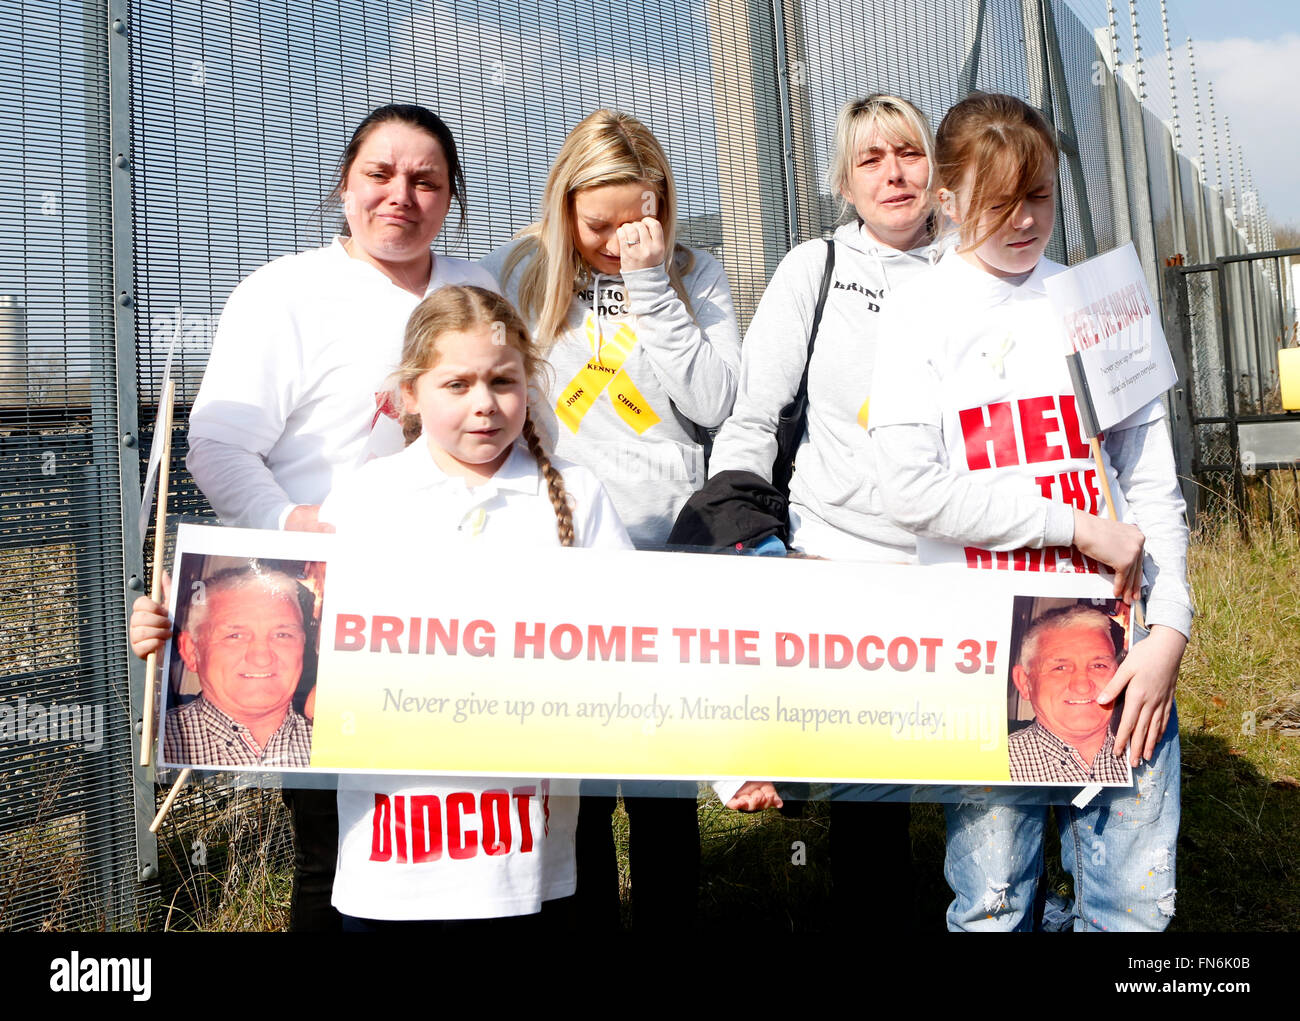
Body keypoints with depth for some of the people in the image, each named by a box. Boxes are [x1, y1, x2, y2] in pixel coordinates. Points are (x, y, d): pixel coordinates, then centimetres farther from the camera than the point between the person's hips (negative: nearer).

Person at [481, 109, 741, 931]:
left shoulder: (694, 276, 8)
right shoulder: (517, 275, 7)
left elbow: (714, 403, -5)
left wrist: (650, 289, -8)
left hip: (671, 555, 0)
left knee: (665, 788, 6)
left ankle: (670, 921, 23)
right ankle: (587, 919, 25)